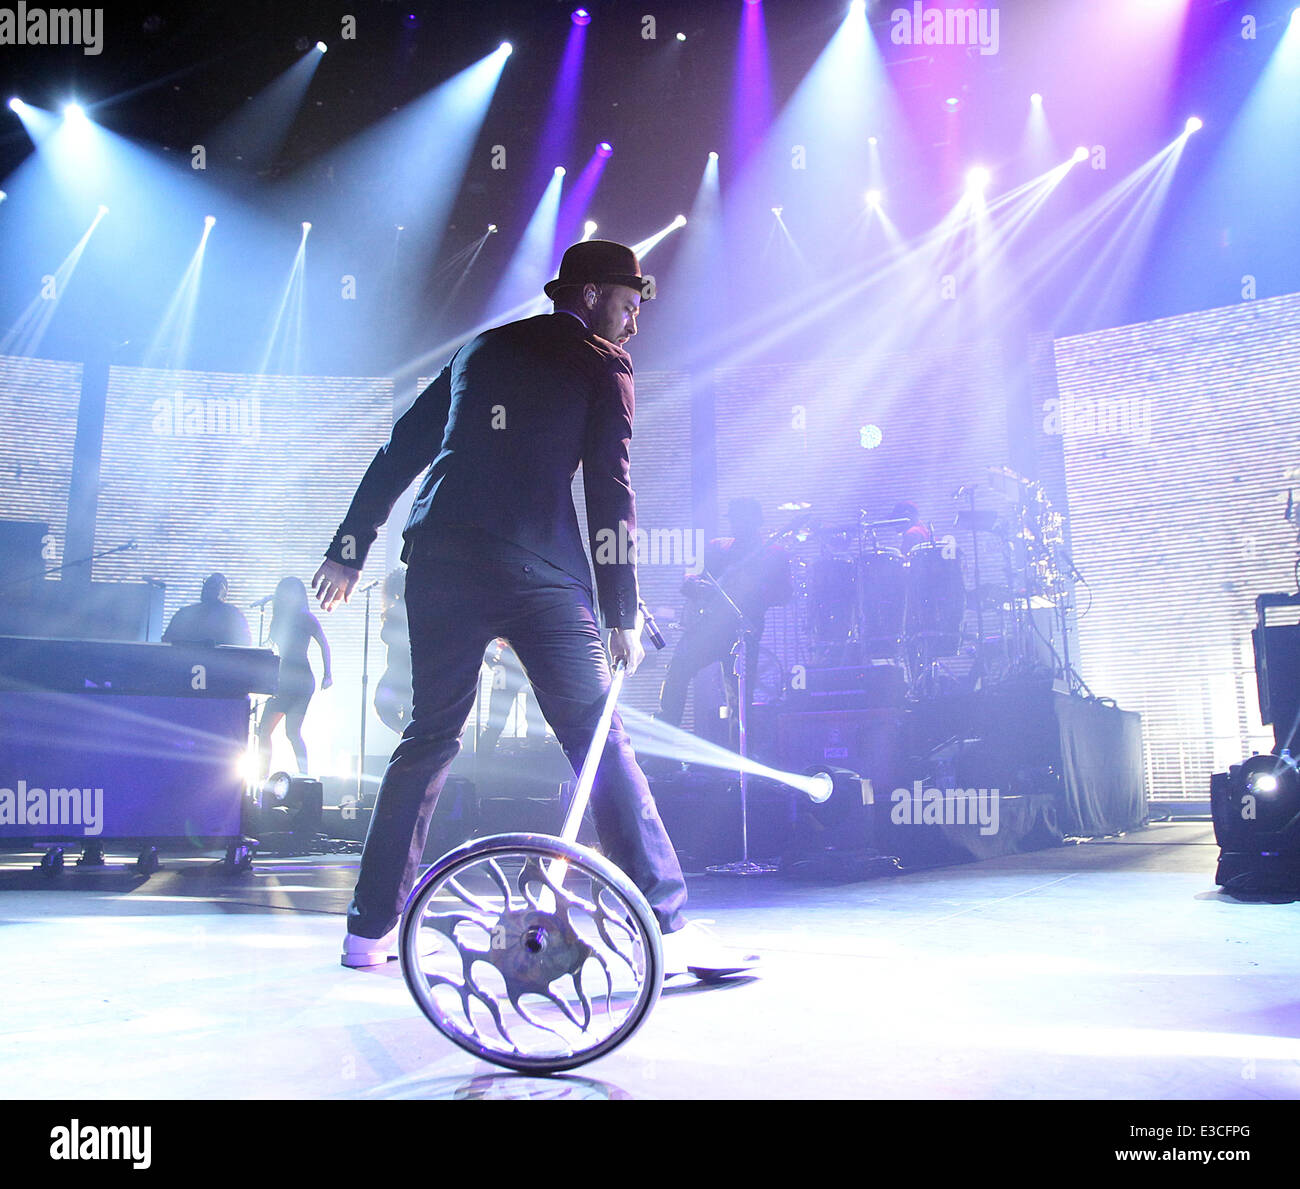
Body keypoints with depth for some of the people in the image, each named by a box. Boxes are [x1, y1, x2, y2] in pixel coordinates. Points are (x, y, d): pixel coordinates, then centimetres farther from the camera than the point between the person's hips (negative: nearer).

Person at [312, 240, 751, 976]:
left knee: (429, 739, 15)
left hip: (440, 564, 5)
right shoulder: (602, 366, 8)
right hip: (535, 571, -5)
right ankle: (668, 926, -1)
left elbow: (399, 451, 20)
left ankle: (370, 929, 20)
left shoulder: (481, 349, 23)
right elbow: (611, 490, 0)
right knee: (601, 743, -1)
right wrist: (625, 613, 2)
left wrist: (349, 550, 23)